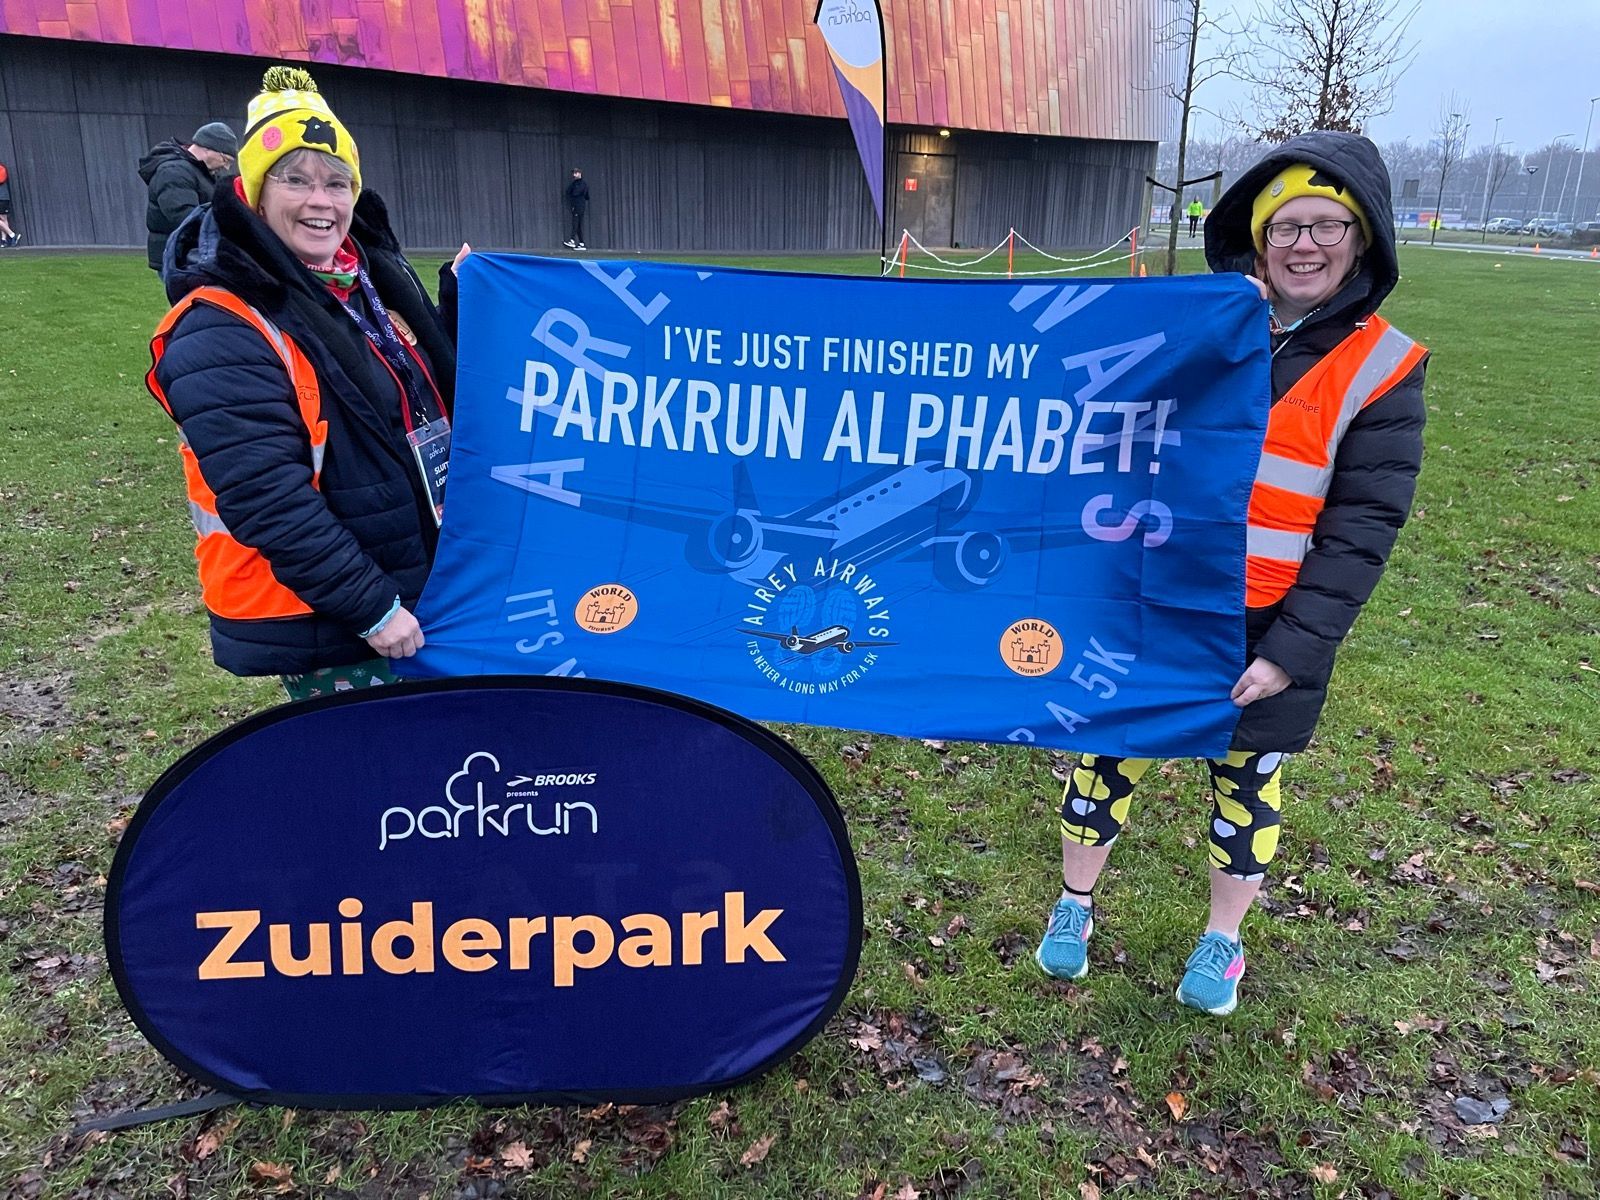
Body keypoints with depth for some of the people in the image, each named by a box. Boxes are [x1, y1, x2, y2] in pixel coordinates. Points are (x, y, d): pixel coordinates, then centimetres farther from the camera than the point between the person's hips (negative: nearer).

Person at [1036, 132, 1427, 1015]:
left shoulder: (1383, 368, -7)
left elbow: (1362, 528, -10)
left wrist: (1293, 647, -15)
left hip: (1266, 635, -1)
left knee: (1247, 786, 16)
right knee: (1110, 757, 14)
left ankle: (1222, 942, 39)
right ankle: (1075, 905, 38)